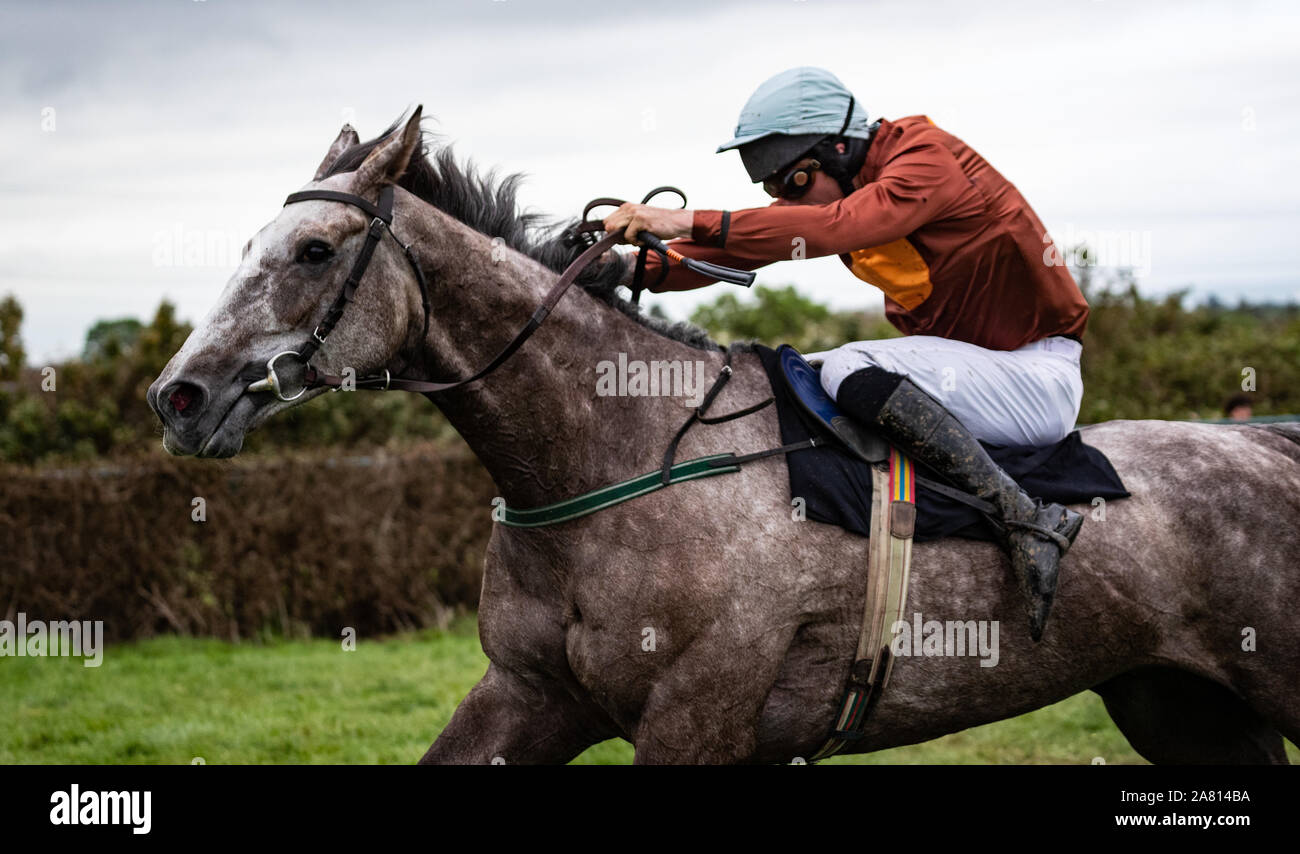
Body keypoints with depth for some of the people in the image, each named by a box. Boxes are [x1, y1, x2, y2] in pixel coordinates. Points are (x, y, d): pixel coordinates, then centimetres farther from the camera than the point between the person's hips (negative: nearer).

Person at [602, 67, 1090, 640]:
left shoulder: (926, 160, -20)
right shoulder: (831, 185, 4)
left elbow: (837, 227, -37)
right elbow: (741, 247, -3)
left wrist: (691, 223, -41)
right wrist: (643, 269, -21)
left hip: (1038, 373, -9)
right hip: (956, 359, 9)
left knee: (850, 373, -28)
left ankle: (1028, 522, -29)